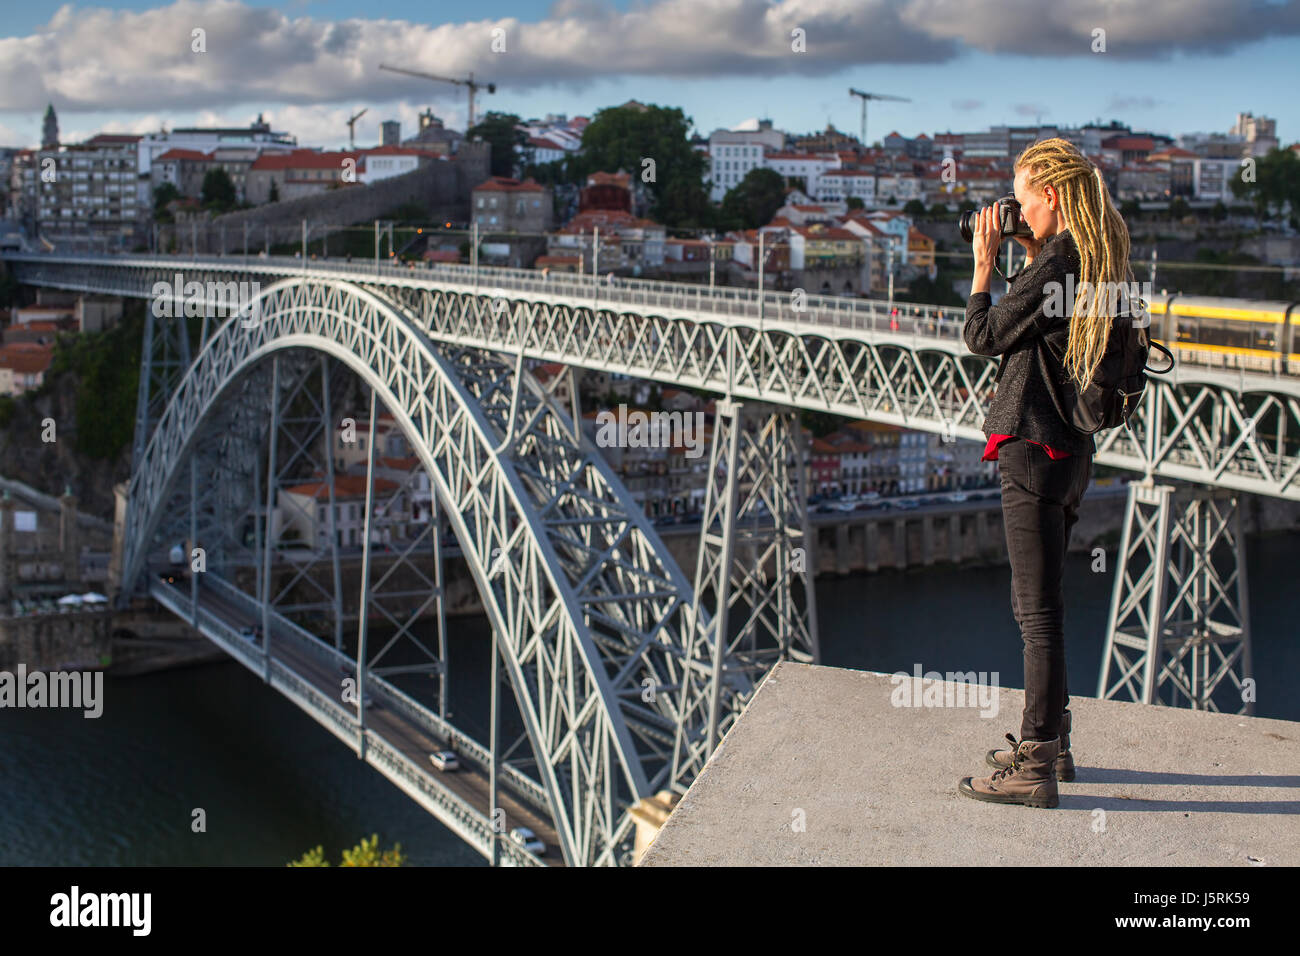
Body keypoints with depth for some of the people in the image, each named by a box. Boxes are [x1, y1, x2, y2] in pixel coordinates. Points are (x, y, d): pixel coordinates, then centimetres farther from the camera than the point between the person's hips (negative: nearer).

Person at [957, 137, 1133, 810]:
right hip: (1071, 447, 10)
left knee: (1039, 609, -7)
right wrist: (1029, 256, 12)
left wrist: (983, 264, 1)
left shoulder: (1056, 262, -16)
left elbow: (984, 337, -10)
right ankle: (1048, 741, 30)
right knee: (1035, 602, 20)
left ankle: (1036, 769, -3)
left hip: (1035, 445, -10)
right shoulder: (1098, 263, 11)